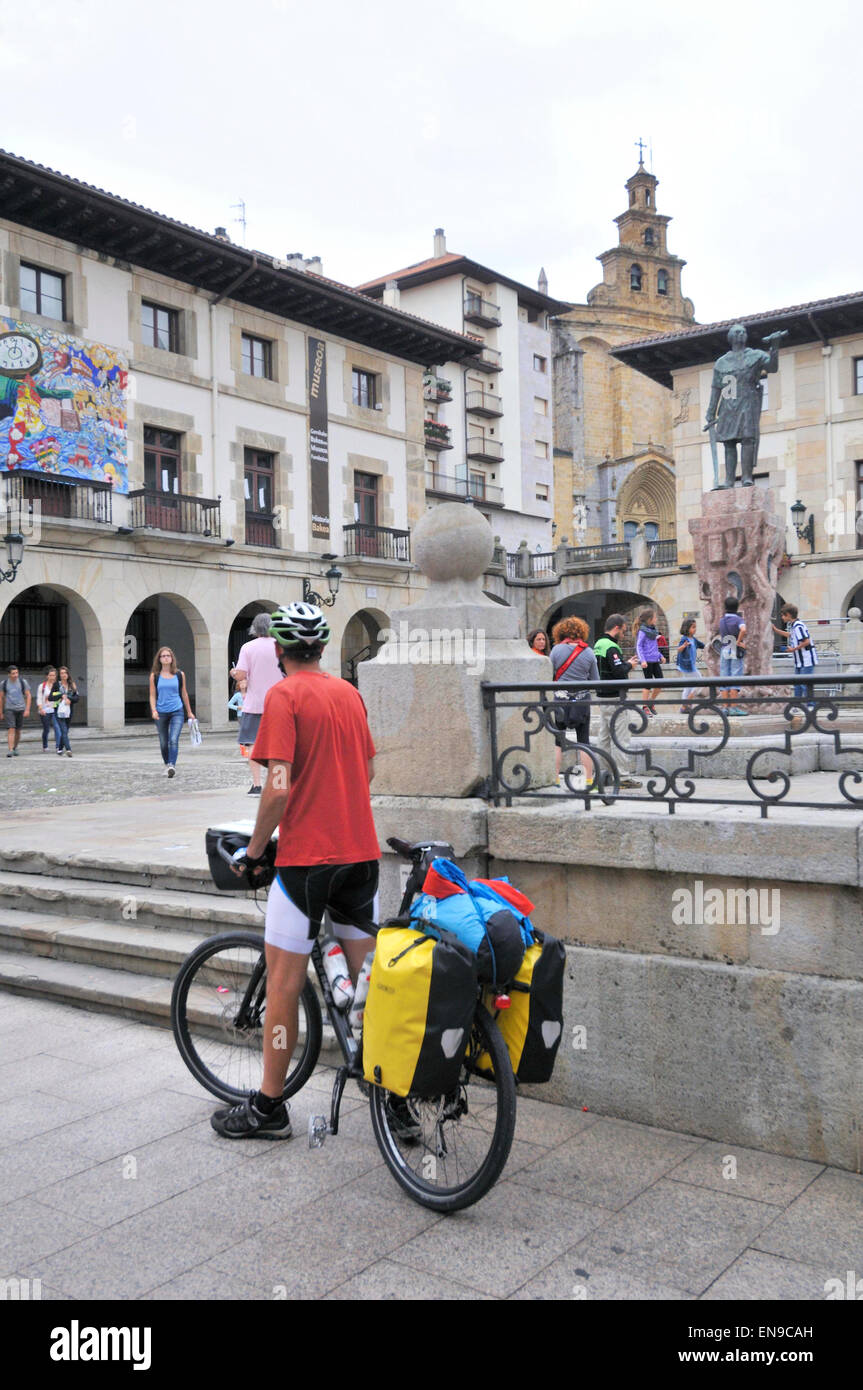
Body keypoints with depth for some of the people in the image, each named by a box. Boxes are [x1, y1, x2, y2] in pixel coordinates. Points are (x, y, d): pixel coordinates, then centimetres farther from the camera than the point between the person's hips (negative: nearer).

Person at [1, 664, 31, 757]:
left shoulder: (23, 682, -2)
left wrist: (27, 709, -8)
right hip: (9, 709, -1)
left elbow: (28, 696, 0)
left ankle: (15, 748, 29)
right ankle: (10, 750, -18)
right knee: (11, 729, -13)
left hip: (21, 709, 1)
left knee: (18, 731, 10)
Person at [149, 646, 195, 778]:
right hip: (161, 713, 1)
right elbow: (152, 695, 4)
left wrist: (189, 712, 17)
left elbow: (184, 693, 13)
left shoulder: (179, 675, 4)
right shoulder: (154, 676, 3)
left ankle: (172, 766, -24)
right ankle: (167, 765, 26)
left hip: (177, 711, -1)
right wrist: (153, 710, -12)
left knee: (174, 740, -18)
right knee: (163, 743, 9)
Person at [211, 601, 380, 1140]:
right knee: (366, 974, 14)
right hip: (362, 851, 7)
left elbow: (279, 788, -18)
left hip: (307, 855, -6)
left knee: (284, 979, 3)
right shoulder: (351, 692, 10)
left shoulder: (284, 695, -10)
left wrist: (254, 849, -5)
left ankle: (269, 1107, 12)